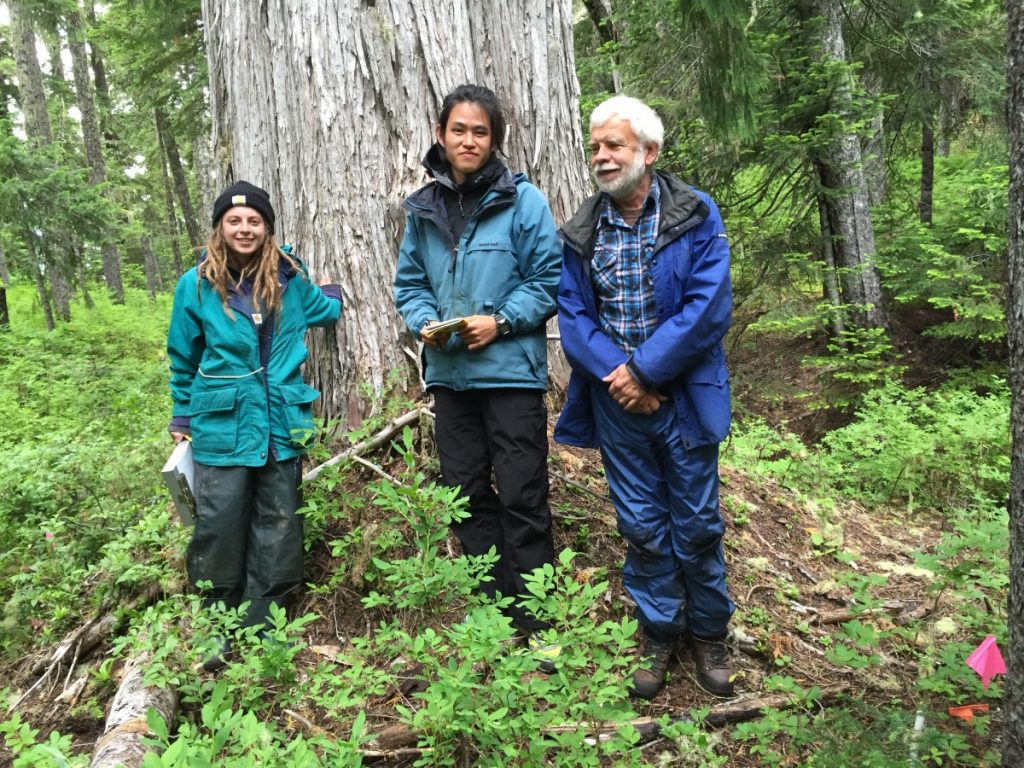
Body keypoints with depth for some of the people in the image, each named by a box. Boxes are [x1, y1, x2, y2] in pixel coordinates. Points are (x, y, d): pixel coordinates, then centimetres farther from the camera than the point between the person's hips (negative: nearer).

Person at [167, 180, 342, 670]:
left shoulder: (288, 280, 3)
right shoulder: (197, 284, -1)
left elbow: (326, 310, 29)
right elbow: (183, 357, 9)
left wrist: (332, 293, 15)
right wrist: (181, 417, 12)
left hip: (282, 425, 3)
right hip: (222, 427, -2)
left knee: (277, 525, 8)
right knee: (219, 527, -1)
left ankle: (262, 624, 23)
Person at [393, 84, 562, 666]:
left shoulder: (523, 200, -4)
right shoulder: (423, 208, 10)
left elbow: (549, 279, -5)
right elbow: (409, 283, 15)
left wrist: (500, 321, -16)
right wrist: (424, 322, -5)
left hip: (512, 373, -5)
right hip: (449, 375, 5)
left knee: (522, 501, -1)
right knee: (467, 496, 13)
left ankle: (537, 622, 14)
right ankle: (492, 610, 29)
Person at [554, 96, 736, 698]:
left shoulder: (696, 215, -5)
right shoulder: (581, 233, 5)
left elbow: (708, 306, -14)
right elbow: (572, 315, 0)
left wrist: (644, 370, -18)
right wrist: (615, 373, -16)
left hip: (683, 397, -2)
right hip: (616, 401, 3)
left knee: (697, 523, 10)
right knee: (641, 525, 12)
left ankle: (709, 632, 31)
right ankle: (661, 633, 31)